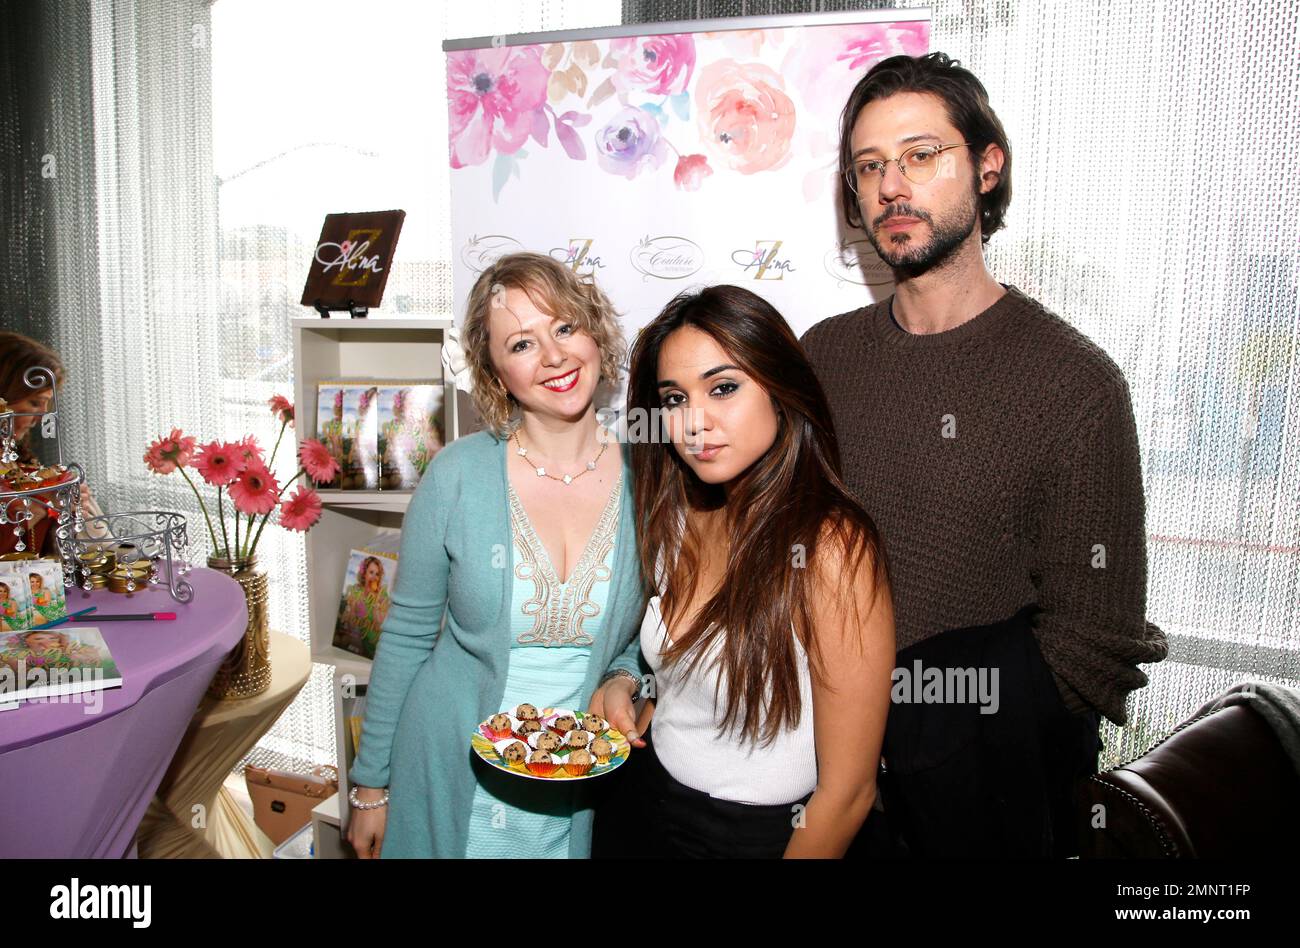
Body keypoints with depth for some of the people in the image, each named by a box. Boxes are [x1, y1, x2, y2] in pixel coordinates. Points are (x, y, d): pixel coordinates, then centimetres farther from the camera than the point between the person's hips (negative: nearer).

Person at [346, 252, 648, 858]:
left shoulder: (644, 483, -9)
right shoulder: (456, 475, -14)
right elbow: (407, 637, -5)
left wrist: (624, 679, -15)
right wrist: (370, 783, 0)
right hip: (449, 776, -1)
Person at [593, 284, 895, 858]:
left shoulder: (832, 548, -28)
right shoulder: (682, 518, -7)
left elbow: (848, 792, -22)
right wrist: (624, 688, -4)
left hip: (758, 833, -6)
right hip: (654, 798, 6)